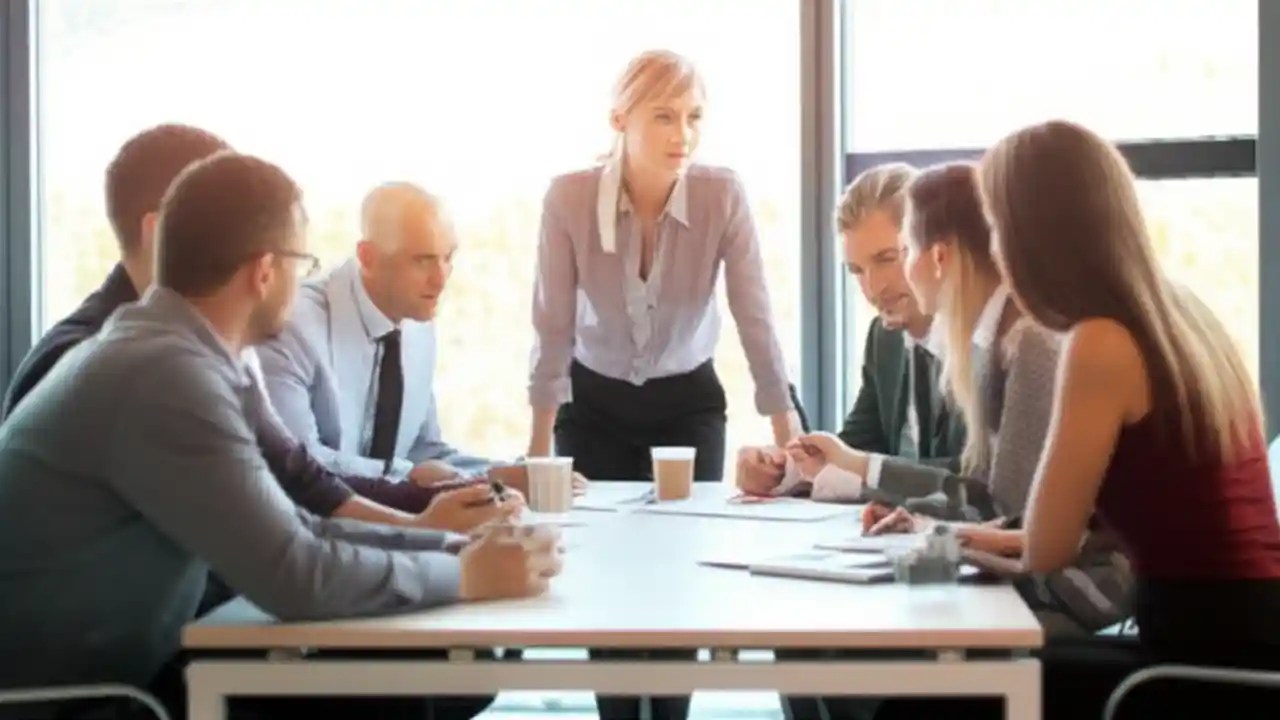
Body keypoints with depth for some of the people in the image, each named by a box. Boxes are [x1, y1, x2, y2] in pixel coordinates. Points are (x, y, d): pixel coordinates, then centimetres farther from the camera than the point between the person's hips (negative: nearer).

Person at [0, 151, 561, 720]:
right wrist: (464, 576, -10)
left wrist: (451, 546, 2)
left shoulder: (170, 356, 6)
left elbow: (288, 528, 10)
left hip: (114, 669, 8)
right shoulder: (167, 374, -23)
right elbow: (295, 577, -23)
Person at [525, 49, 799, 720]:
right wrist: (540, 446, -12)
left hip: (689, 401, 0)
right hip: (596, 404, 0)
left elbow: (755, 318, -17)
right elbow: (554, 329, -16)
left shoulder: (723, 195, -21)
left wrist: (789, 437, -15)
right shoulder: (569, 198, -22)